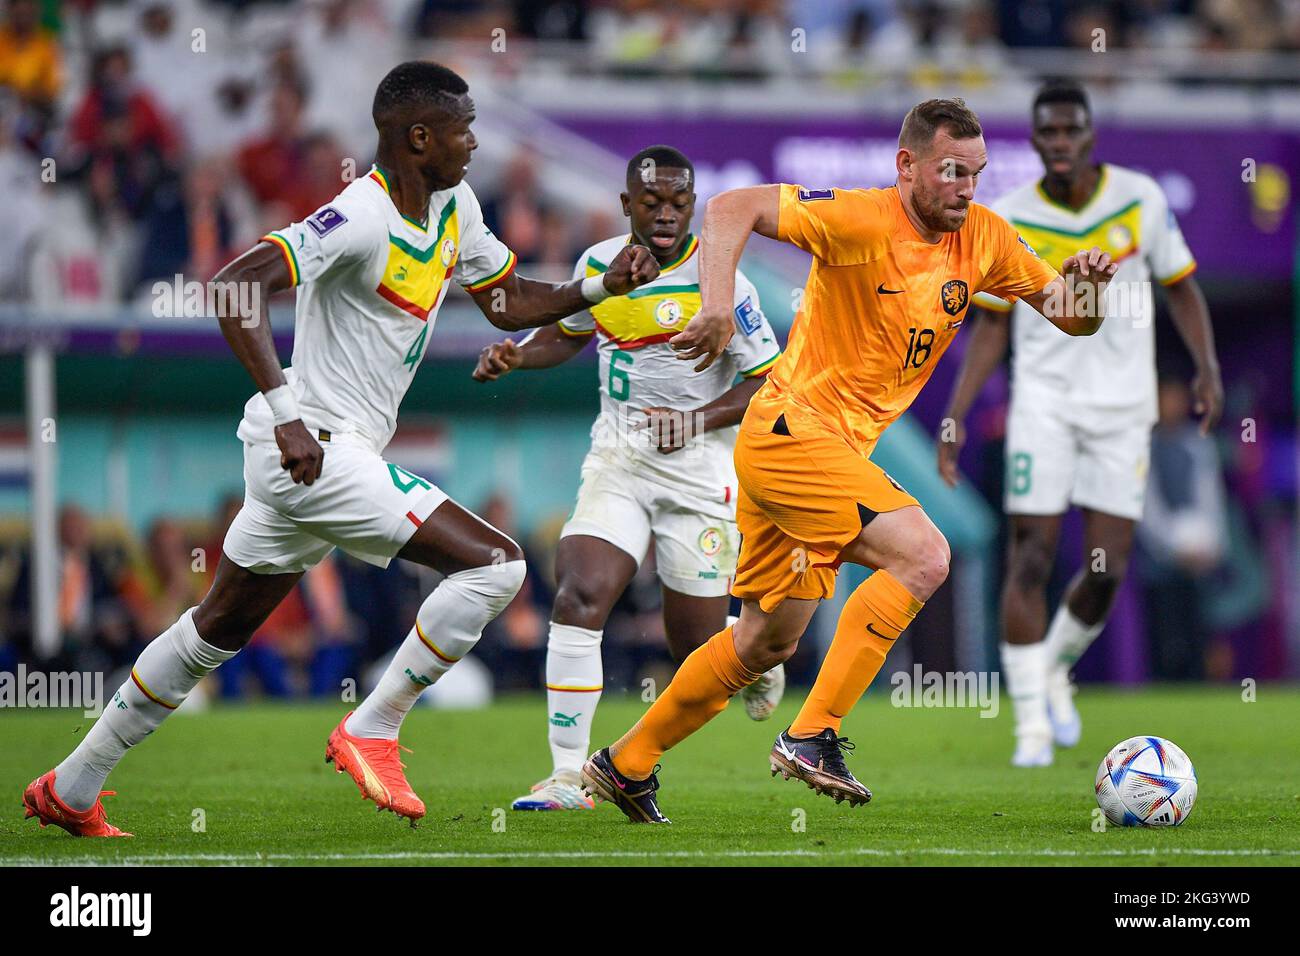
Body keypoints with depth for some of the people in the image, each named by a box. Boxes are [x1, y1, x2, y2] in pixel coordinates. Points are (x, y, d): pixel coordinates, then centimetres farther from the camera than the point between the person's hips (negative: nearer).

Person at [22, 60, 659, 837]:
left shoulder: (453, 206, 9)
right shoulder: (362, 219, -20)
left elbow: (509, 304, 22)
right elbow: (234, 286, -28)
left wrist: (601, 287, 6)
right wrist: (287, 415, -32)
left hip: (305, 452, 10)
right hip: (317, 449, -10)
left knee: (220, 628, 19)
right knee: (495, 565, -12)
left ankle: (71, 789, 27)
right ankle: (371, 732, -4)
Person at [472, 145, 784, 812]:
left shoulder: (718, 280, -12)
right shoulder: (599, 264, 3)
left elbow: (769, 381, -9)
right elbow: (569, 335, 24)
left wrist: (698, 419, -21)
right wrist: (515, 355, 4)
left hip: (699, 465, -4)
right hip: (616, 457, 4)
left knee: (698, 647, 3)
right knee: (579, 595, -17)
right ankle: (568, 777, -14)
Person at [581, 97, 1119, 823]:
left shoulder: (984, 239, 4)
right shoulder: (862, 221, -17)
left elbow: (1072, 319, 9)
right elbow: (732, 209, -21)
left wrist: (1085, 286, -14)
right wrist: (718, 304, -35)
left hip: (832, 451, 9)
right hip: (792, 431, -9)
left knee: (769, 641, 16)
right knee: (924, 555, -23)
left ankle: (626, 765, 29)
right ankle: (814, 737, -20)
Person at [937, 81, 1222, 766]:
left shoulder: (1140, 199, -1)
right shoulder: (1009, 220, -2)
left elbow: (1180, 287, 9)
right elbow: (991, 326, 6)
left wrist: (1207, 366, -7)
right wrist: (955, 417, -1)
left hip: (1122, 407, 1)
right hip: (1043, 401, -1)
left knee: (1107, 569, -3)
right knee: (1030, 559, -10)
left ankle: (1056, 668, 26)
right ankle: (1031, 724, -3)